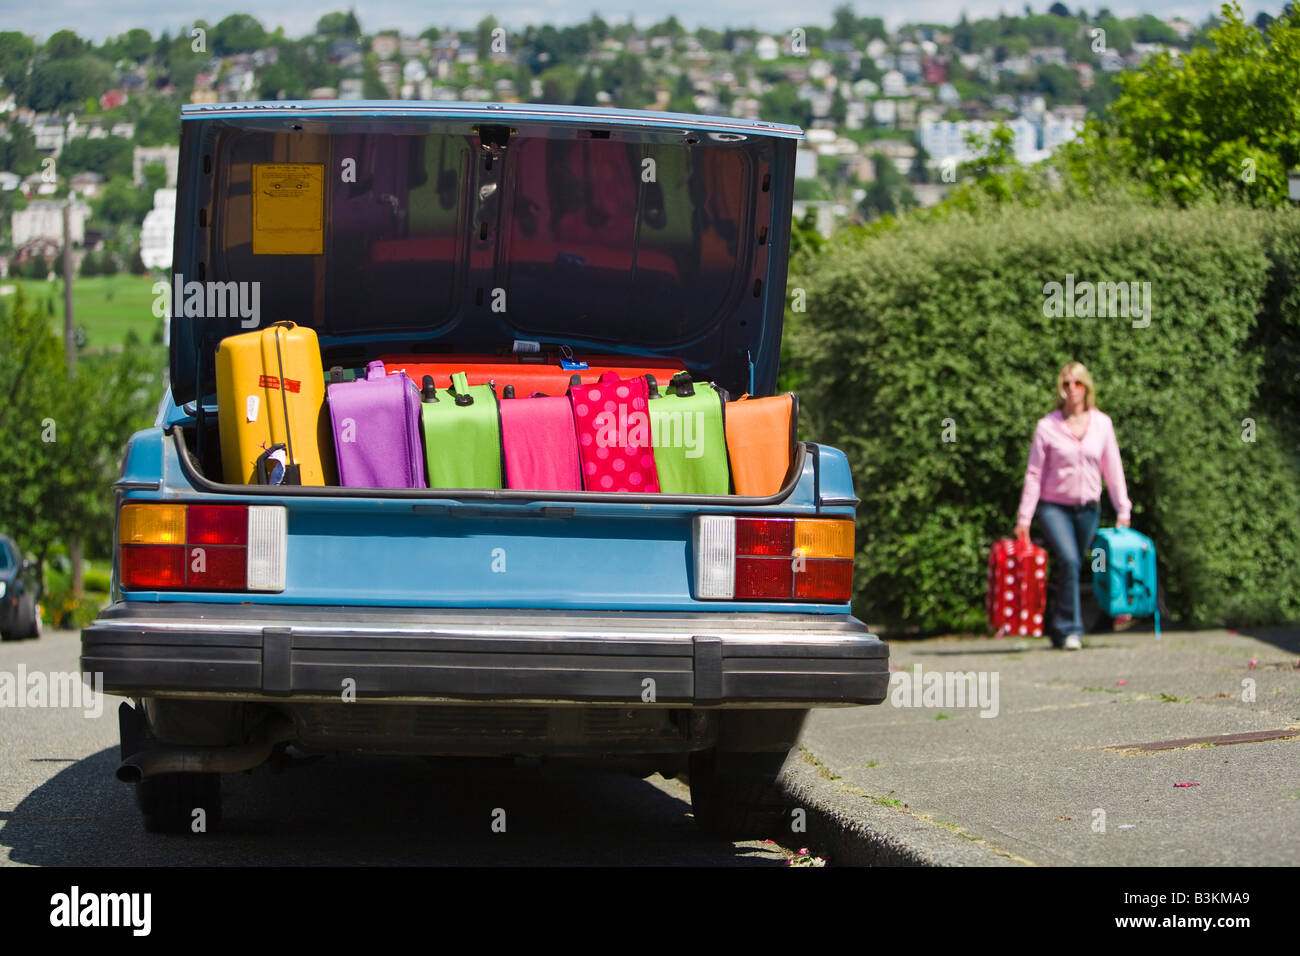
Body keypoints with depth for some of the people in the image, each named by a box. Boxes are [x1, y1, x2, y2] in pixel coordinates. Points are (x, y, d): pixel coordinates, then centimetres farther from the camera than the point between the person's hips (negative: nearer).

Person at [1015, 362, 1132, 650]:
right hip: (1054, 506, -3)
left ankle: (1059, 629, 22)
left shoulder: (1102, 424, 4)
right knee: (1068, 561, -21)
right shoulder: (1047, 426, -4)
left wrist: (1123, 510, 4)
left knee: (1074, 567, 6)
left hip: (1088, 508, 3)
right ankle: (1070, 629, -17)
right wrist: (1024, 517, -5)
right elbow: (1034, 473, -2)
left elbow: (1113, 469, 7)